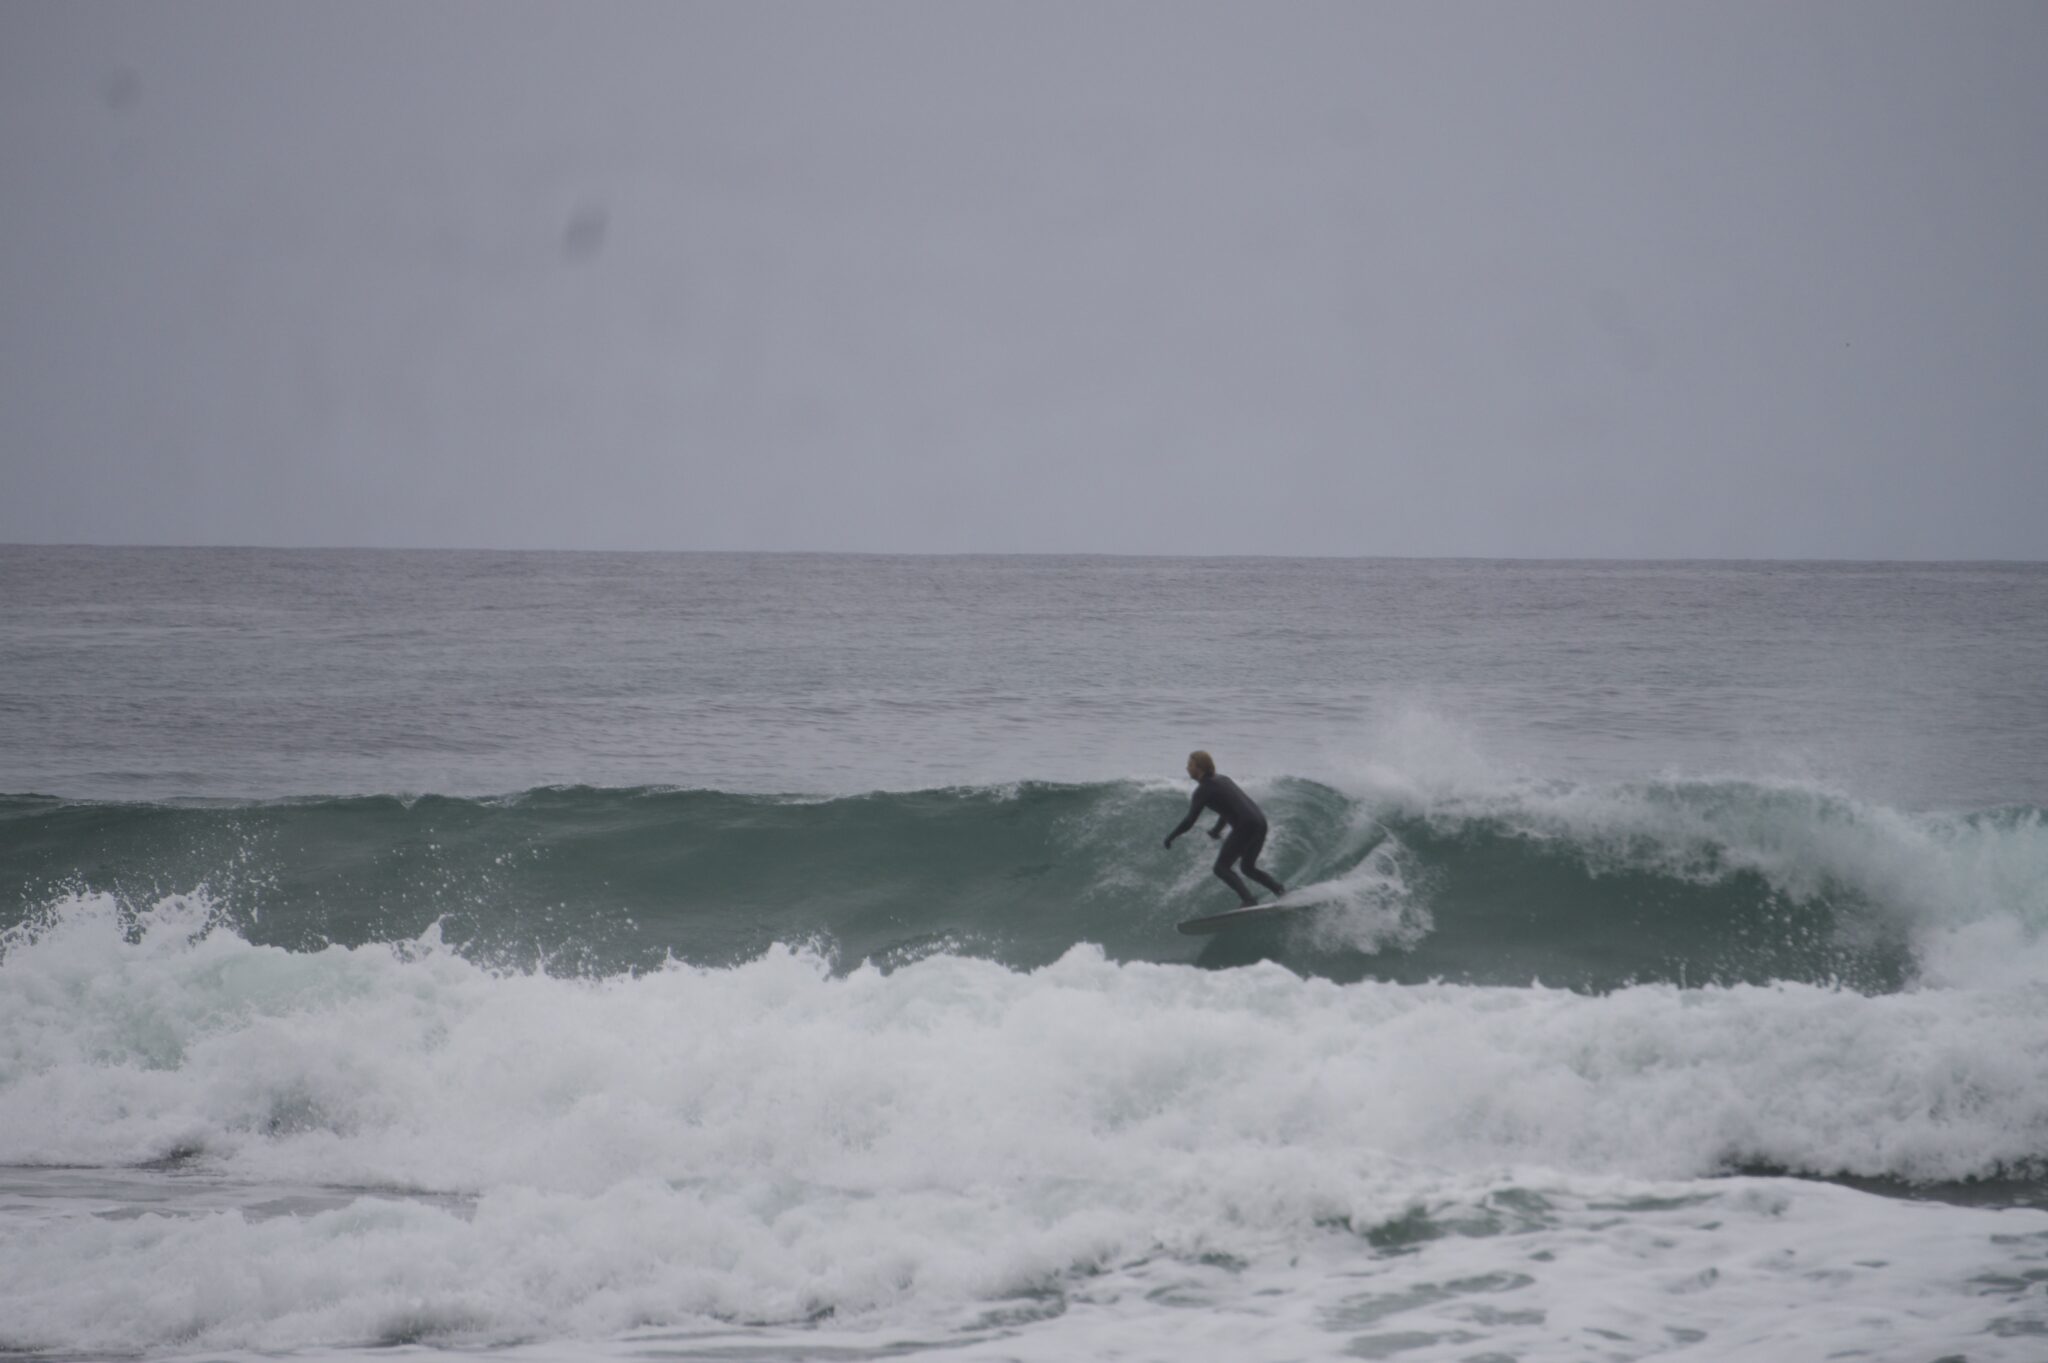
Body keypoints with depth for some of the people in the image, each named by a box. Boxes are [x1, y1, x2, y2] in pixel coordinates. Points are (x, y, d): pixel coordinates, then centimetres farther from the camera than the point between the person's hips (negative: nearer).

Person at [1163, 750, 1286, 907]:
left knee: (1221, 868, -1)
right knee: (1248, 868, 24)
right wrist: (1218, 829, 43)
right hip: (1260, 822, 9)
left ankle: (1249, 900, -17)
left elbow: (1190, 821, -7)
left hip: (1245, 827, -9)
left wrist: (1171, 837, 6)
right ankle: (1280, 890, 6)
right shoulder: (1223, 780, 21)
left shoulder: (1204, 790, -4)